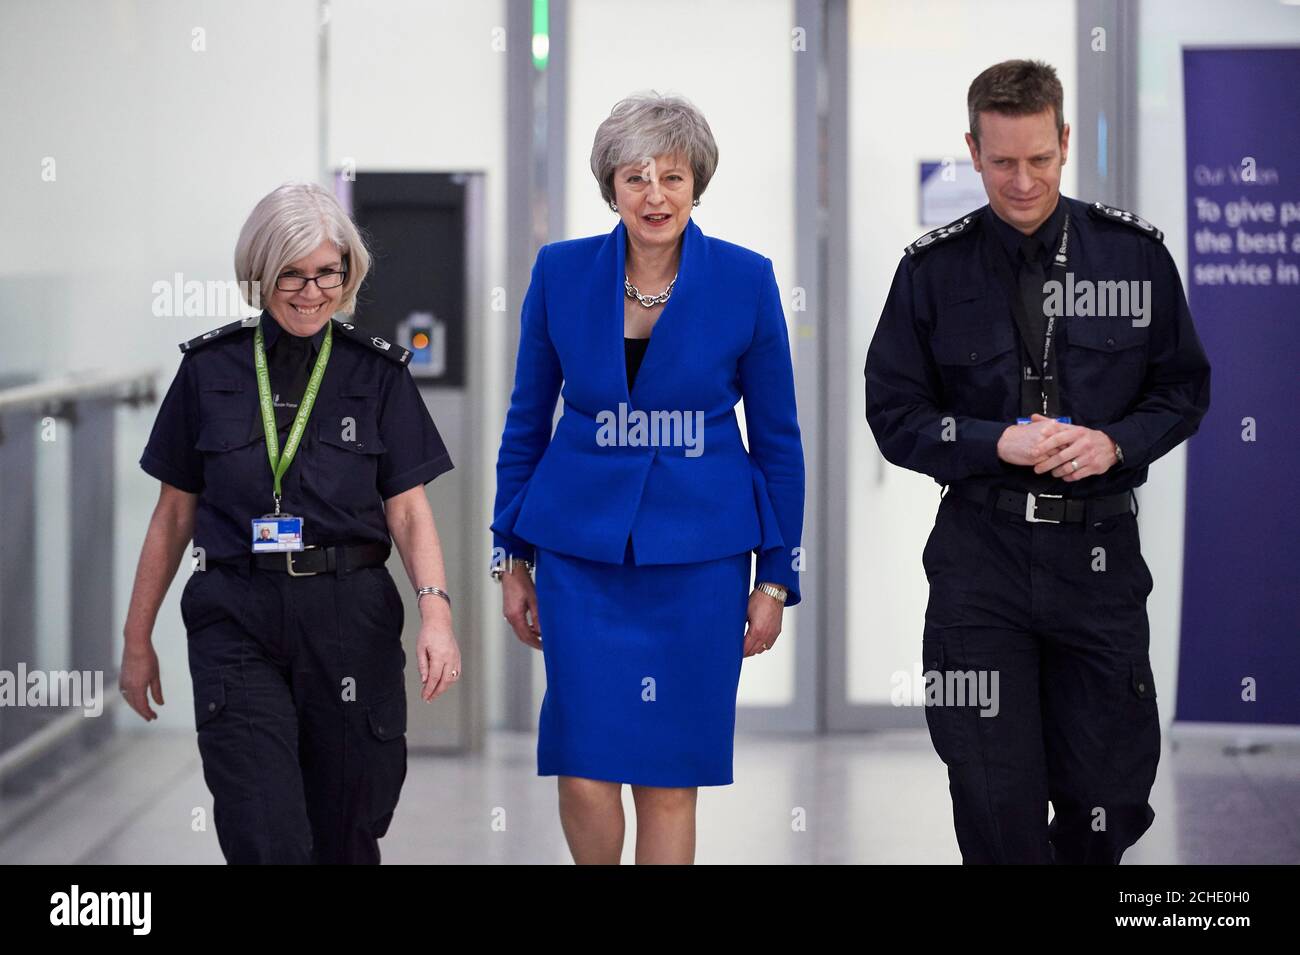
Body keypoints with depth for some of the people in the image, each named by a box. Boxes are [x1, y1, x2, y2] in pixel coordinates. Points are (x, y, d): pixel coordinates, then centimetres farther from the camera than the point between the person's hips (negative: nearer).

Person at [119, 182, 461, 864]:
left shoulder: (378, 373, 4)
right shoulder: (210, 370, 5)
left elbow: (408, 508, 0)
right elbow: (174, 512, 10)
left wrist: (435, 612, -17)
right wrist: (137, 638, 10)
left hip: (350, 620, 1)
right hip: (236, 621, -1)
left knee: (345, 834, 8)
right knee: (266, 841, -12)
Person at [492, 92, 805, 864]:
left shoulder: (746, 280, -4)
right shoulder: (561, 272, -1)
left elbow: (777, 437, 3)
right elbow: (527, 421, 9)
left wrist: (777, 575, 3)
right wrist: (512, 554, 9)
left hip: (700, 553, -1)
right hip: (581, 550, 1)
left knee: (670, 777, 2)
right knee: (585, 772, -4)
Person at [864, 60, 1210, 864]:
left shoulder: (1135, 252, 2)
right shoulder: (934, 269, 1)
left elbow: (1185, 390, 9)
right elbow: (895, 414, 3)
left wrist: (1117, 443, -11)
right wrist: (996, 443, -14)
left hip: (1100, 553, 1)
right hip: (981, 555, -1)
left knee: (1110, 797, 6)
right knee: (995, 799, -1)